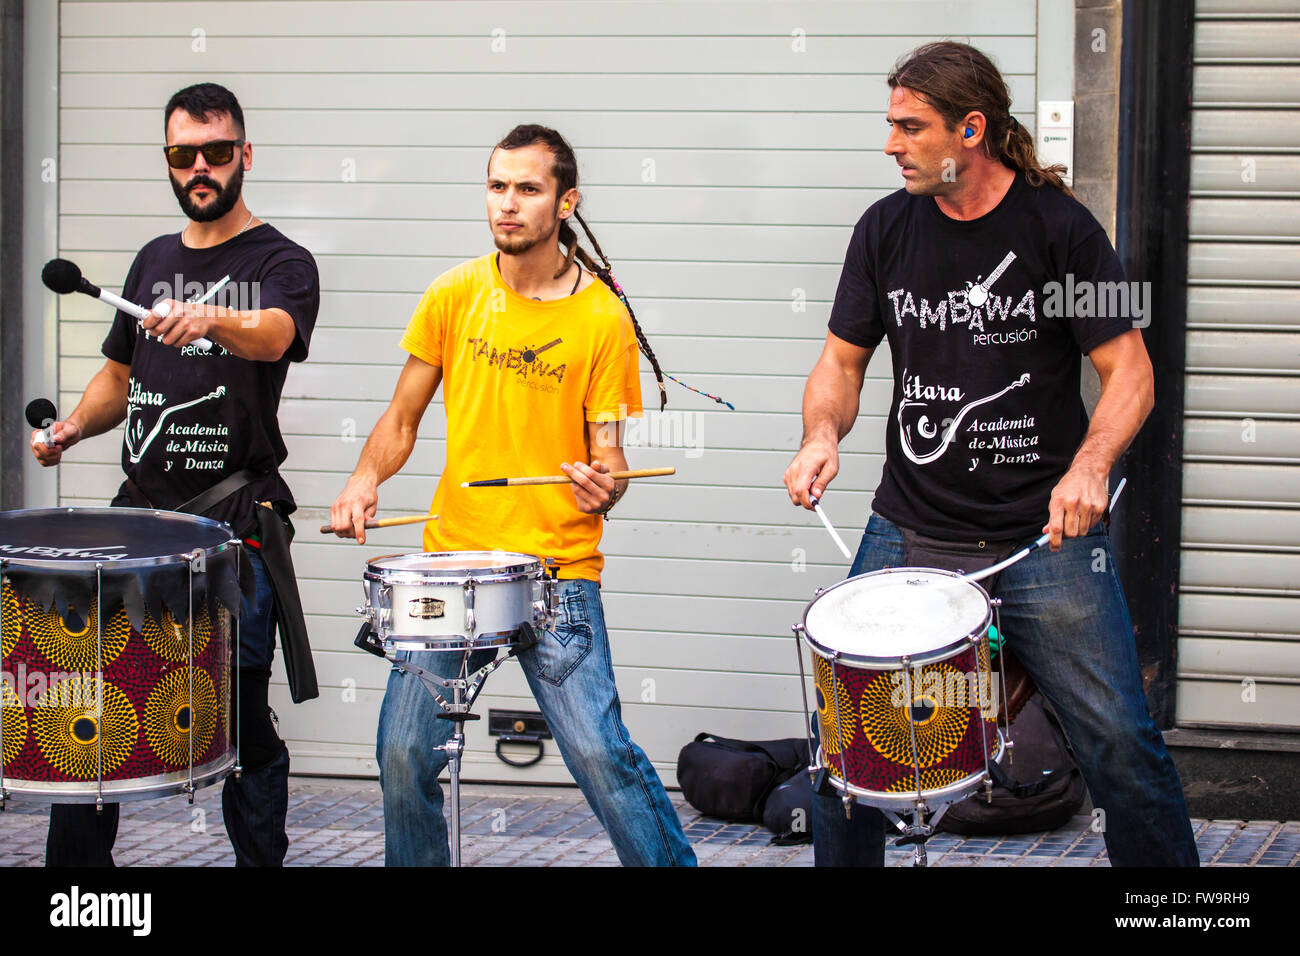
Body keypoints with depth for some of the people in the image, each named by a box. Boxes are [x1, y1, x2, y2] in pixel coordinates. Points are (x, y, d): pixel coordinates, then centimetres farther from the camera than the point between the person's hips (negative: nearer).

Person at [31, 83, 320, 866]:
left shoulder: (280, 263, -1)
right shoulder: (154, 262, 17)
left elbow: (272, 334, -24)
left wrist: (212, 321, -45)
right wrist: (71, 429, 7)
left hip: (233, 526, -5)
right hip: (140, 509, 5)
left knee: (239, 714, -4)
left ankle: (264, 859, 10)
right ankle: (77, 857, 15)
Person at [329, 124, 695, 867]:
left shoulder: (602, 317, -4)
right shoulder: (454, 296, 5)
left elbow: (607, 450, -1)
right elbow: (402, 420, 13)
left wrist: (603, 485, -24)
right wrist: (368, 478, -7)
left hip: (558, 569, -3)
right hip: (453, 556, 3)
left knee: (598, 751, -15)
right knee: (404, 752, 0)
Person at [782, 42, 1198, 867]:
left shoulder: (1058, 227, -7)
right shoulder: (886, 229, 4)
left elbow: (1130, 371, -6)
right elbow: (843, 361, 12)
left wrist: (1090, 467, -24)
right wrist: (823, 435, -10)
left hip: (1046, 537, -3)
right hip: (909, 534, 3)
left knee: (1120, 739, -6)